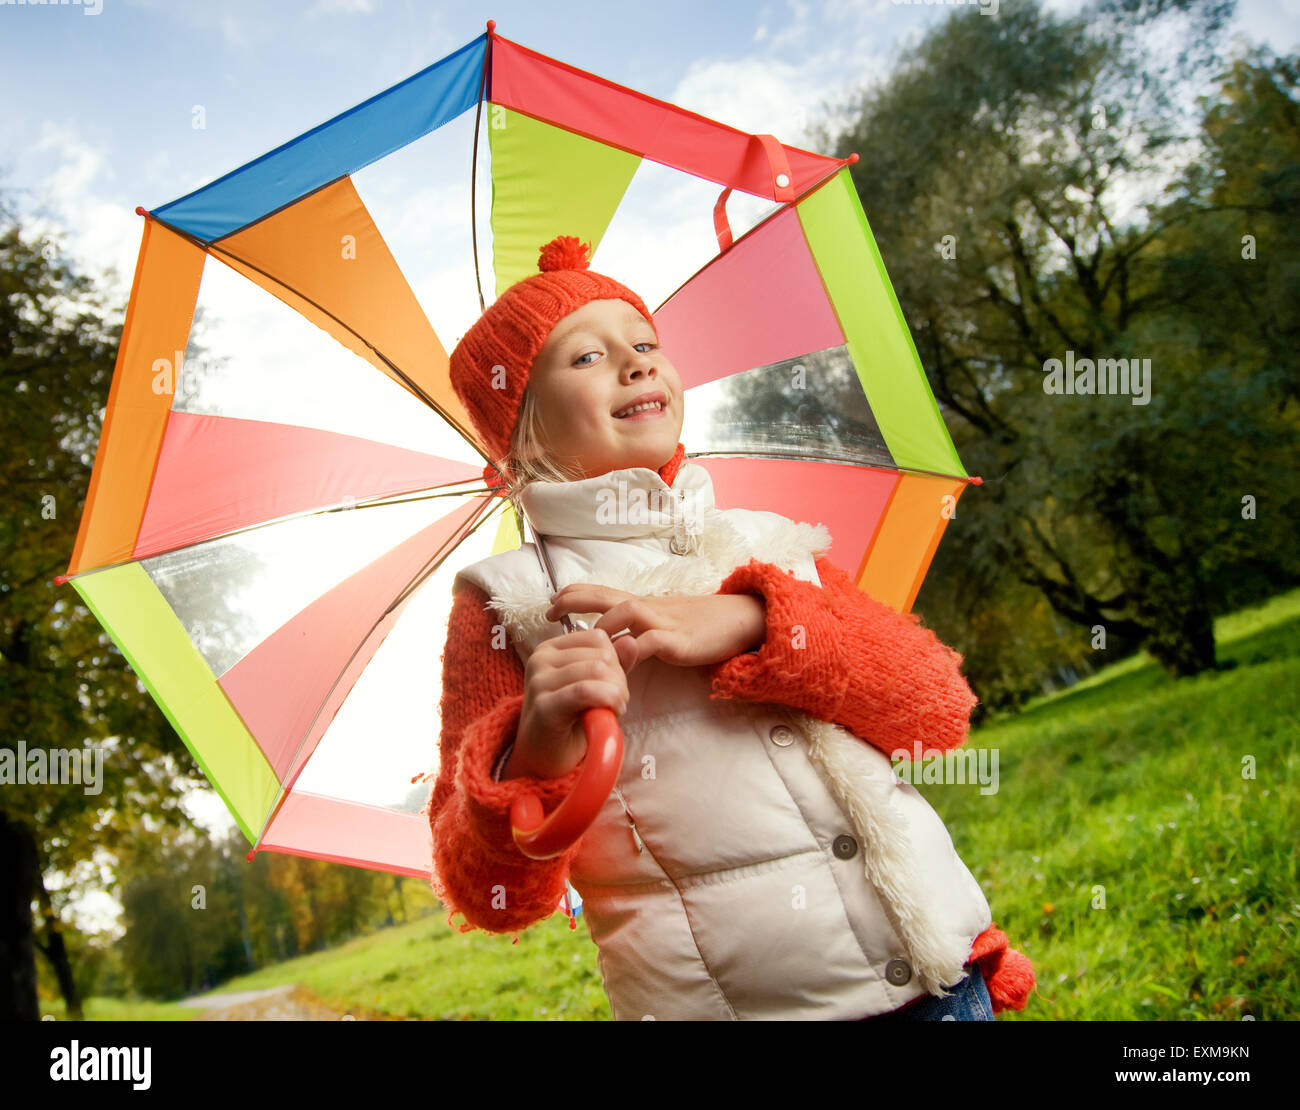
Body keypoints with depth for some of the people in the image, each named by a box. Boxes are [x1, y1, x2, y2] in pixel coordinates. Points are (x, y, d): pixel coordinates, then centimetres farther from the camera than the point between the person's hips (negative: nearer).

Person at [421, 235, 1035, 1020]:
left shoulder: (775, 547, 9)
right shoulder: (509, 602, -2)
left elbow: (940, 704, -3)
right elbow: (488, 897, -9)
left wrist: (748, 623, -16)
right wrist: (537, 760, -29)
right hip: (732, 996, -3)